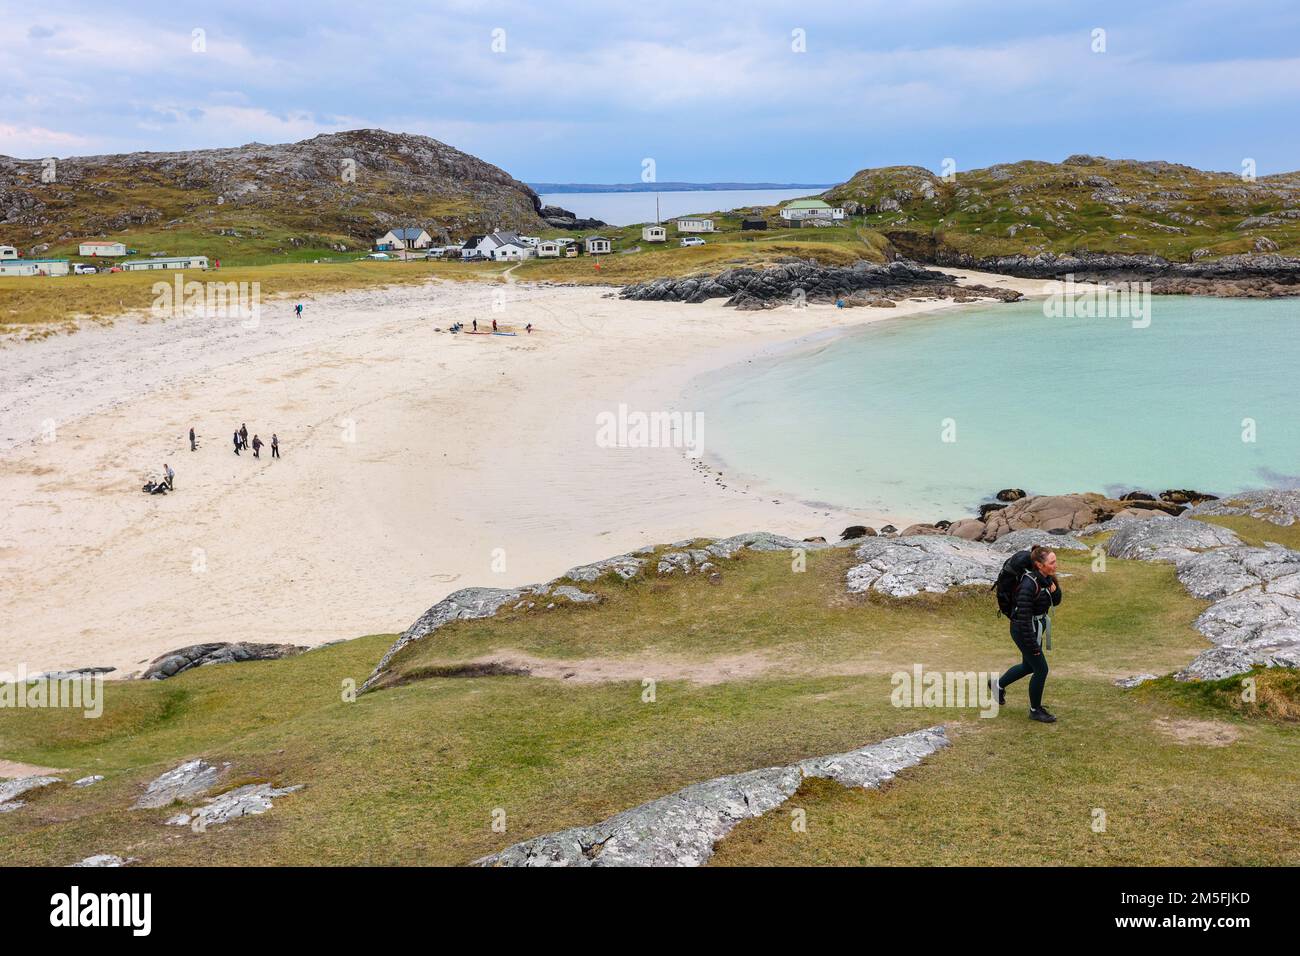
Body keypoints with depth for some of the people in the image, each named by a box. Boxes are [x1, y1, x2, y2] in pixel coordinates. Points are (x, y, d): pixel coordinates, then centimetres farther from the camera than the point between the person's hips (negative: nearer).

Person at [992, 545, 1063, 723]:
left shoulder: (1047, 579, -4)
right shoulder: (1029, 584, -29)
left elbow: (1056, 602, 8)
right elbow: (1024, 616, -27)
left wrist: (1053, 587, -14)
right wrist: (1033, 645, -22)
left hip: (1037, 628, 9)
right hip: (1024, 631, -9)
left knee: (1029, 666, 24)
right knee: (1041, 670, 1)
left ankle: (999, 684, 47)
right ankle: (1035, 711, 20)